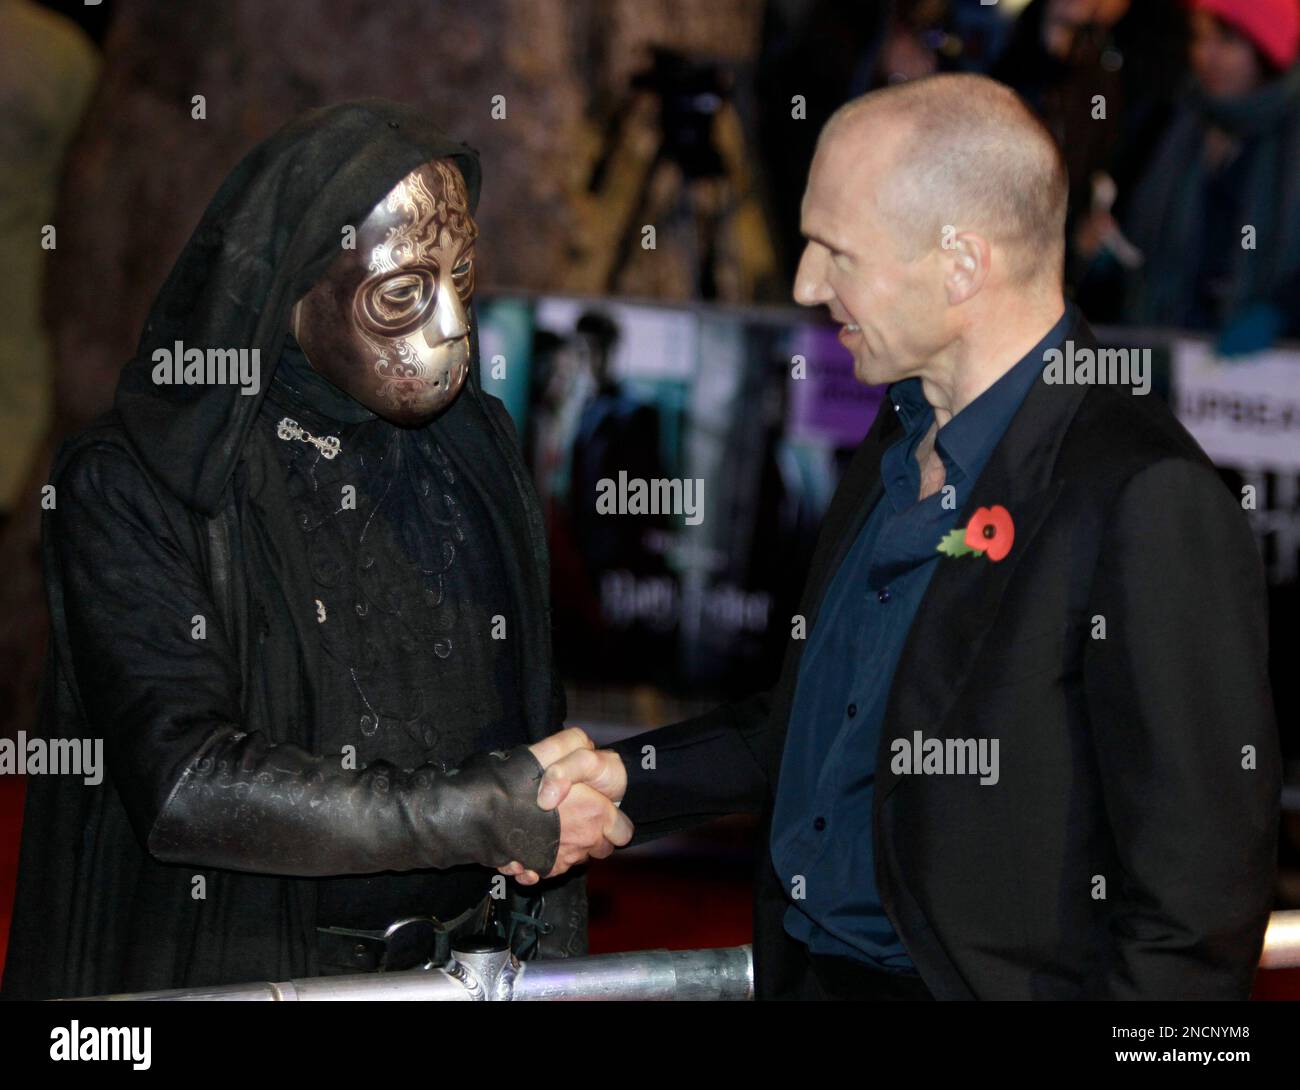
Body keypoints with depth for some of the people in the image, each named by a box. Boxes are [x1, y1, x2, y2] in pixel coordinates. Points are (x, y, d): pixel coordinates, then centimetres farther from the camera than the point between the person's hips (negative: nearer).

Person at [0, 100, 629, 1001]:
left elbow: (539, 718, 9)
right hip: (240, 968, -5)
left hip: (469, 961, 5)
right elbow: (184, 783, -25)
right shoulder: (133, 487, -14)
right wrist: (493, 813, -26)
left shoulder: (478, 446, 4)